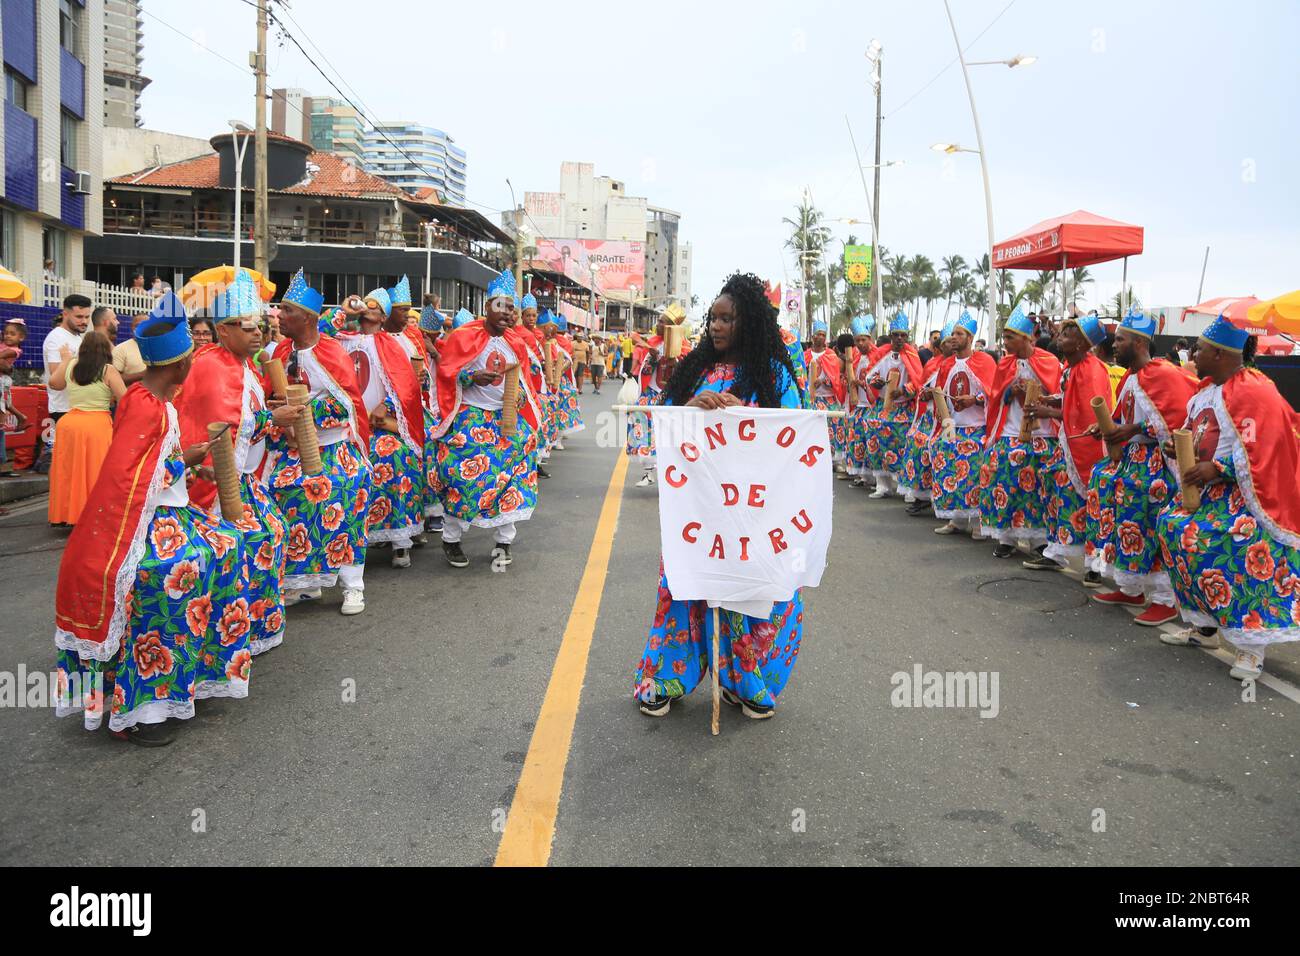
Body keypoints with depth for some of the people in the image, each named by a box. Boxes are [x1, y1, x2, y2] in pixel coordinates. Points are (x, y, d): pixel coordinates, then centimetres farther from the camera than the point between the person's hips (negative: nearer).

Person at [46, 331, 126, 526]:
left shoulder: (71, 366, 7)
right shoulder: (108, 370, -6)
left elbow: (54, 383, 26)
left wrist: (65, 360, 35)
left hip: (69, 423, 4)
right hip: (98, 425, -4)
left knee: (70, 472, 14)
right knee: (95, 474, 3)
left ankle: (67, 514, 21)